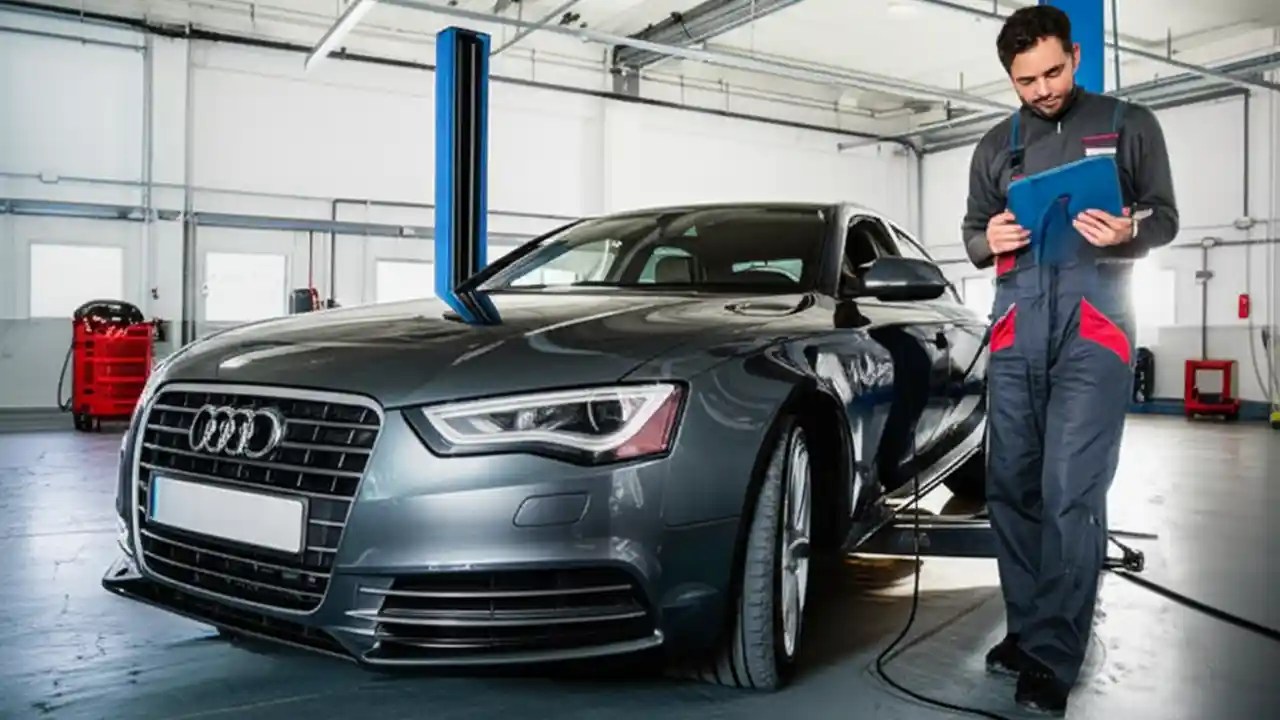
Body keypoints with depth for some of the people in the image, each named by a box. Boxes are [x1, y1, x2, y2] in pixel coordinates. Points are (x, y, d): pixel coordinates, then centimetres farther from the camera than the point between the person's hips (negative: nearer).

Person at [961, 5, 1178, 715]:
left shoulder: (1129, 124, 11)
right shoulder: (996, 145, 19)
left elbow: (1165, 218, 10)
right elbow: (972, 233, 22)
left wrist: (1128, 232, -13)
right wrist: (987, 240, -2)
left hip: (1094, 324, -4)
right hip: (1016, 325, 4)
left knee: (1071, 494, -11)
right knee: (1011, 488, 4)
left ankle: (1054, 658, -3)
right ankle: (1026, 631, 16)